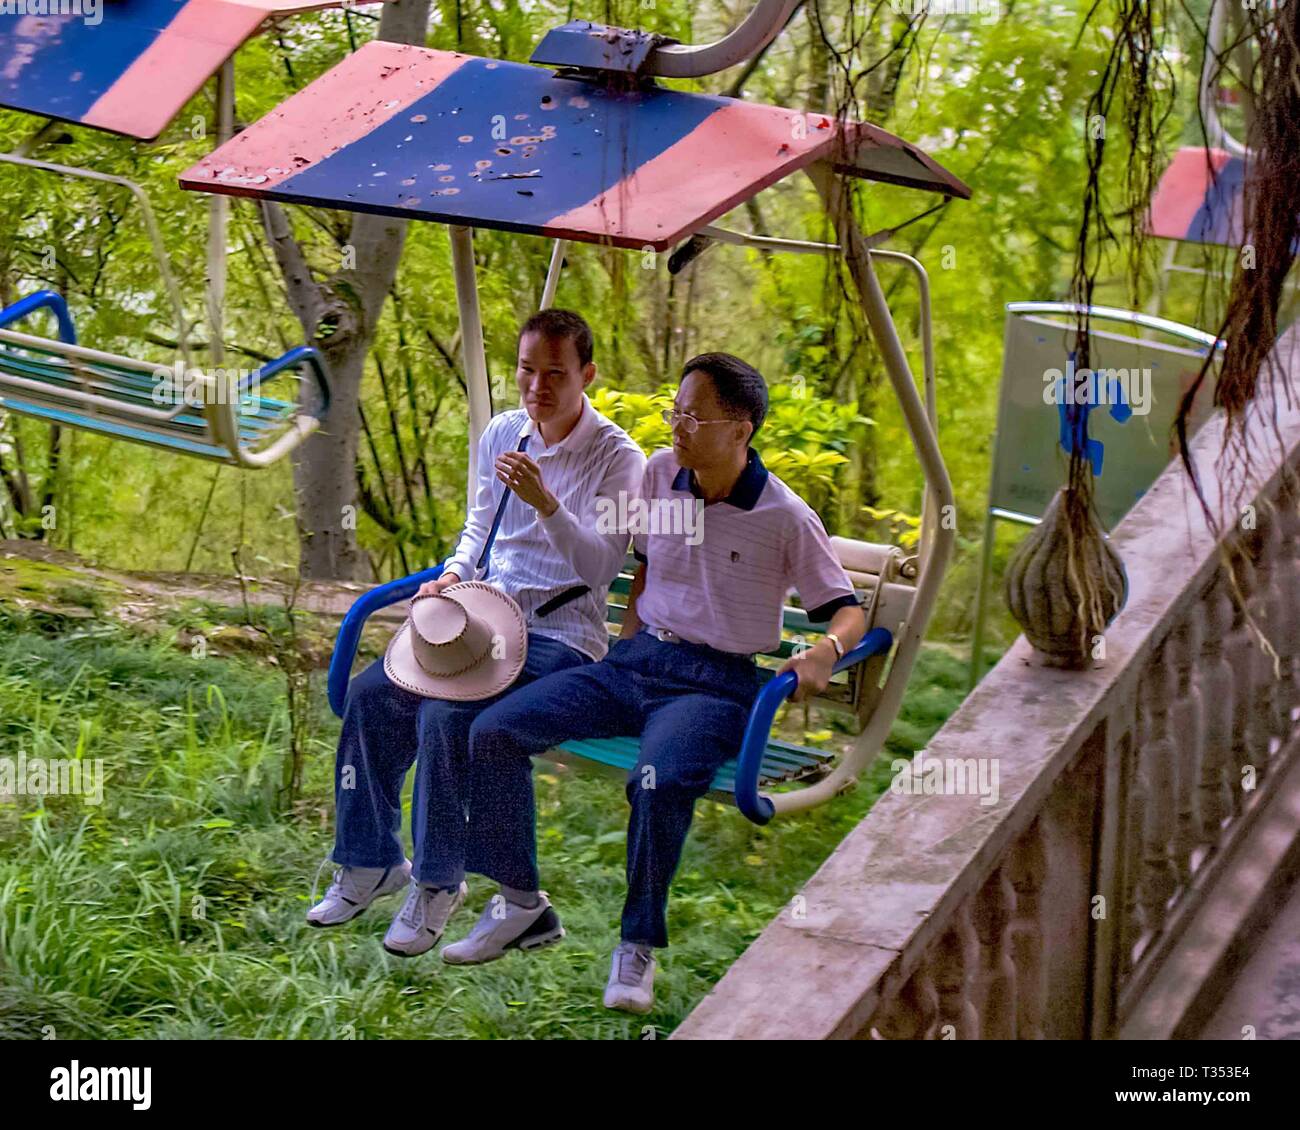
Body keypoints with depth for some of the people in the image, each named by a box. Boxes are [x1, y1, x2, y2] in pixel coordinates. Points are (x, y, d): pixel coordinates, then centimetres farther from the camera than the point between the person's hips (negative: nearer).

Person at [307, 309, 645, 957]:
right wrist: (453, 576, 0)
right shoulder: (501, 434, 9)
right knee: (371, 693, -11)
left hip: (560, 637, -7)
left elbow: (599, 569, -18)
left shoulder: (617, 459, -10)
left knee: (447, 716, -28)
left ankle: (438, 880, -8)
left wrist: (546, 503, -31)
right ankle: (371, 861, 5)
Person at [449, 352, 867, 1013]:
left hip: (712, 683, -5)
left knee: (660, 780, -37)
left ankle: (638, 945, -14)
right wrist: (628, 637, 13)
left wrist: (825, 652, -24)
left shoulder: (785, 519, -8)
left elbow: (848, 610, -3)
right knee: (493, 731, -12)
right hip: (635, 660, 5)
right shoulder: (660, 474, 5)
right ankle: (518, 900, 3)